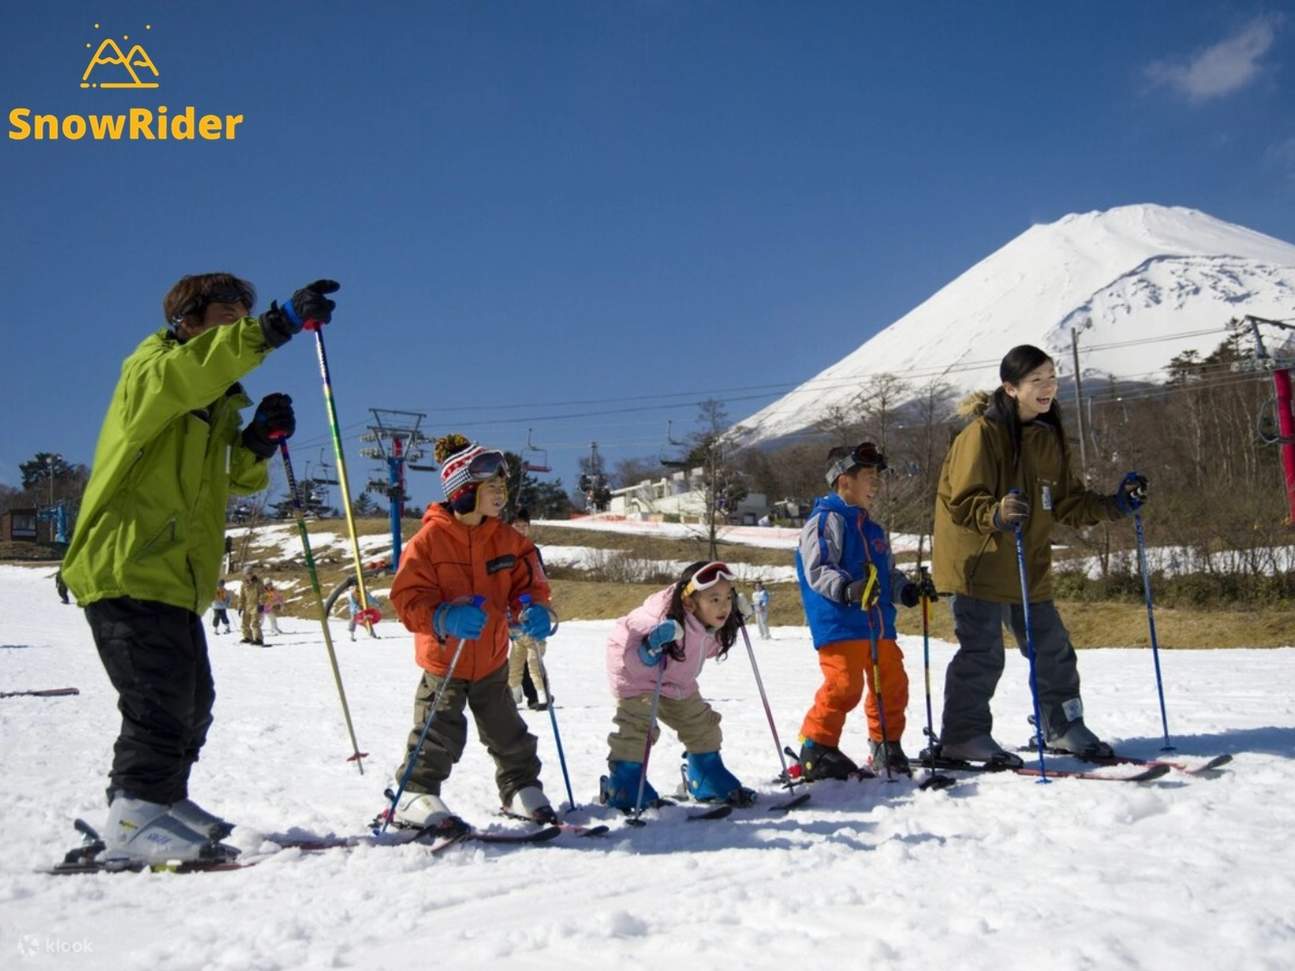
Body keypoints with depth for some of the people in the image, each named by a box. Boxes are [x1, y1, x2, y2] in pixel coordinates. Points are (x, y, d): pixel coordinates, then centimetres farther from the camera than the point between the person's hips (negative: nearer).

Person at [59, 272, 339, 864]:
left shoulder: (216, 402, 22)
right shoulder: (151, 367, -5)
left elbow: (237, 481, 20)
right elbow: (189, 369, -31)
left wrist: (258, 442, -2)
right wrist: (281, 323, -40)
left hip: (177, 581, 9)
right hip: (126, 571, -9)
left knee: (191, 707, 14)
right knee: (162, 704, -13)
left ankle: (161, 802, 28)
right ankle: (134, 822, -7)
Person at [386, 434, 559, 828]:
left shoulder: (507, 539, -1)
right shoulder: (429, 539, -16)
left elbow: (528, 582, 5)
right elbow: (408, 599, -18)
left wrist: (535, 611, -18)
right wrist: (445, 617, -36)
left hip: (492, 658, 5)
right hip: (444, 659, -5)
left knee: (507, 732, 14)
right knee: (439, 734, -5)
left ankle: (521, 787, 32)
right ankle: (414, 795, 11)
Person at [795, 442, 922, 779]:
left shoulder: (872, 528, 20)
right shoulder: (826, 520, -8)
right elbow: (816, 570, -19)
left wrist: (906, 589, 9)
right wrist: (846, 590, -34)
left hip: (879, 624, 9)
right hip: (839, 625, -9)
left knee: (893, 683, 12)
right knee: (844, 685, -13)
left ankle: (886, 746, 28)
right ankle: (816, 748, 1)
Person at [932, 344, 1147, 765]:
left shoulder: (1049, 437, 10)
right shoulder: (983, 433, -15)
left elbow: (1067, 504, 15)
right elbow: (963, 501, -20)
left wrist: (1116, 505, 3)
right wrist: (996, 514, -39)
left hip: (1029, 567, 8)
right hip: (979, 565, -8)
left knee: (1053, 650, 14)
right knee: (982, 654, -6)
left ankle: (1061, 727, 29)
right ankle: (964, 735, 7)